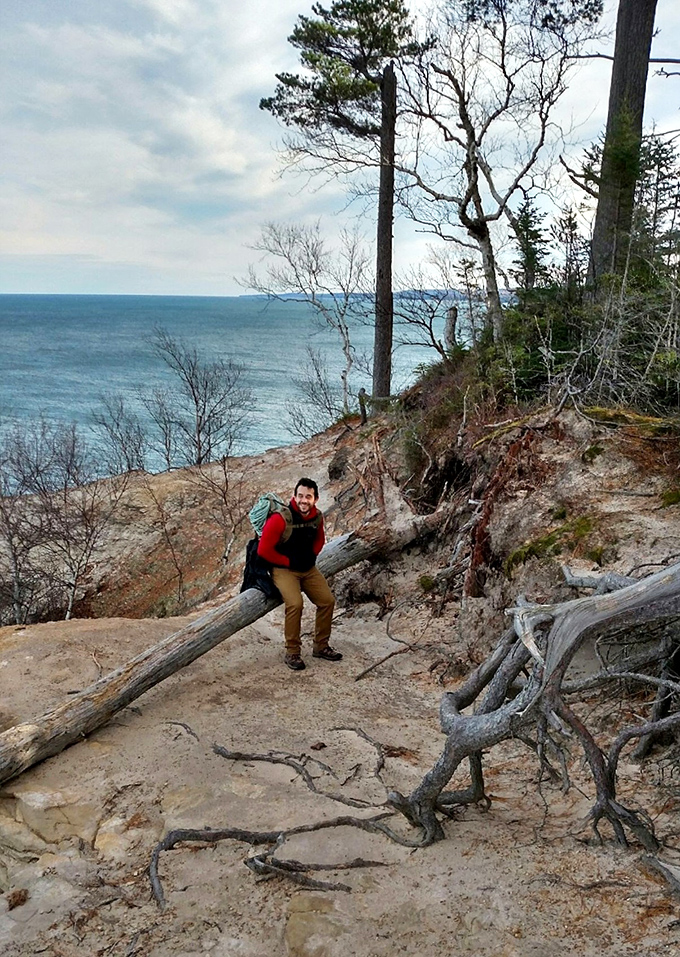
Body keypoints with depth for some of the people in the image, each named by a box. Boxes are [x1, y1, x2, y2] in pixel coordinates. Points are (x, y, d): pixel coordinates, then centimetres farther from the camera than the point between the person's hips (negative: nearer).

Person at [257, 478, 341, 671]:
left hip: (309, 568, 7)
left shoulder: (317, 516, -2)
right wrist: (287, 561, -14)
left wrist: (312, 555, 3)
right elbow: (264, 549, -20)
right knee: (295, 604, -27)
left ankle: (321, 646, 16)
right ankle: (292, 653, -11)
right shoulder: (280, 519, -22)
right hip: (284, 570, -6)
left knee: (327, 601, -2)